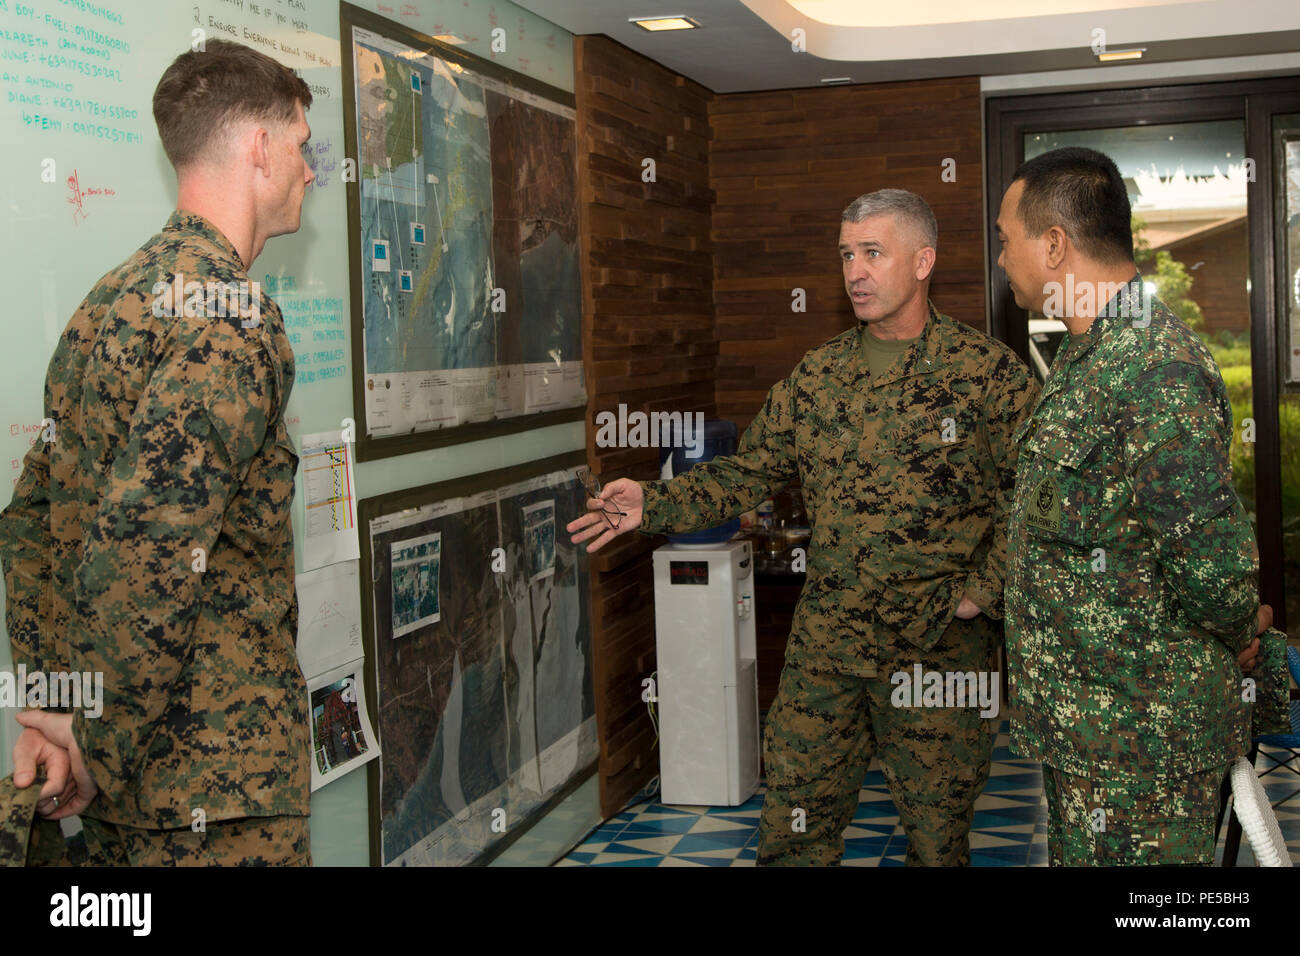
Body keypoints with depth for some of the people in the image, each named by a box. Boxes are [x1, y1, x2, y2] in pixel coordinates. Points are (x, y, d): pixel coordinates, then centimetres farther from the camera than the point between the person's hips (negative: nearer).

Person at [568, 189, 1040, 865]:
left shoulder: (989, 371, -6)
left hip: (940, 646, -3)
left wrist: (982, 594, -14)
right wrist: (653, 504, -2)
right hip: (825, 641, 4)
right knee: (794, 828, 10)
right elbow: (750, 471, 10)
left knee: (937, 834, 11)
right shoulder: (818, 374, 7)